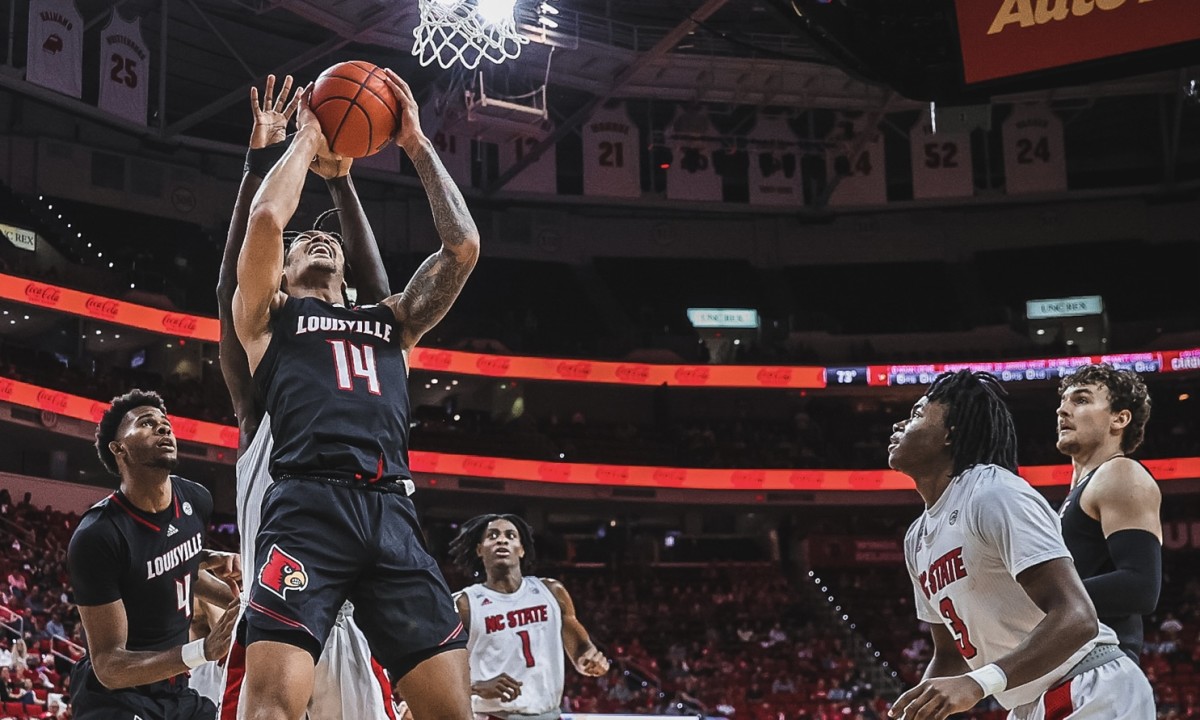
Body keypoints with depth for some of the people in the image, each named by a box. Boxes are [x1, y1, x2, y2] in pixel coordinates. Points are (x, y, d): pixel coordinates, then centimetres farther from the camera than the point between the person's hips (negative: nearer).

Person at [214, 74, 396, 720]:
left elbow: (378, 298, 11)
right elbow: (234, 293, 5)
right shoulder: (262, 412, 14)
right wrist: (260, 163, 1)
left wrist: (341, 182, 8)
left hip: (353, 634, 2)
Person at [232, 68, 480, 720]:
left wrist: (417, 144, 25)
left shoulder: (392, 320, 32)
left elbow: (463, 246, 21)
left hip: (392, 515, 4)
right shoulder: (268, 315, 22)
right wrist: (306, 140, 19)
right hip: (308, 507, -4)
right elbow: (266, 218, 4)